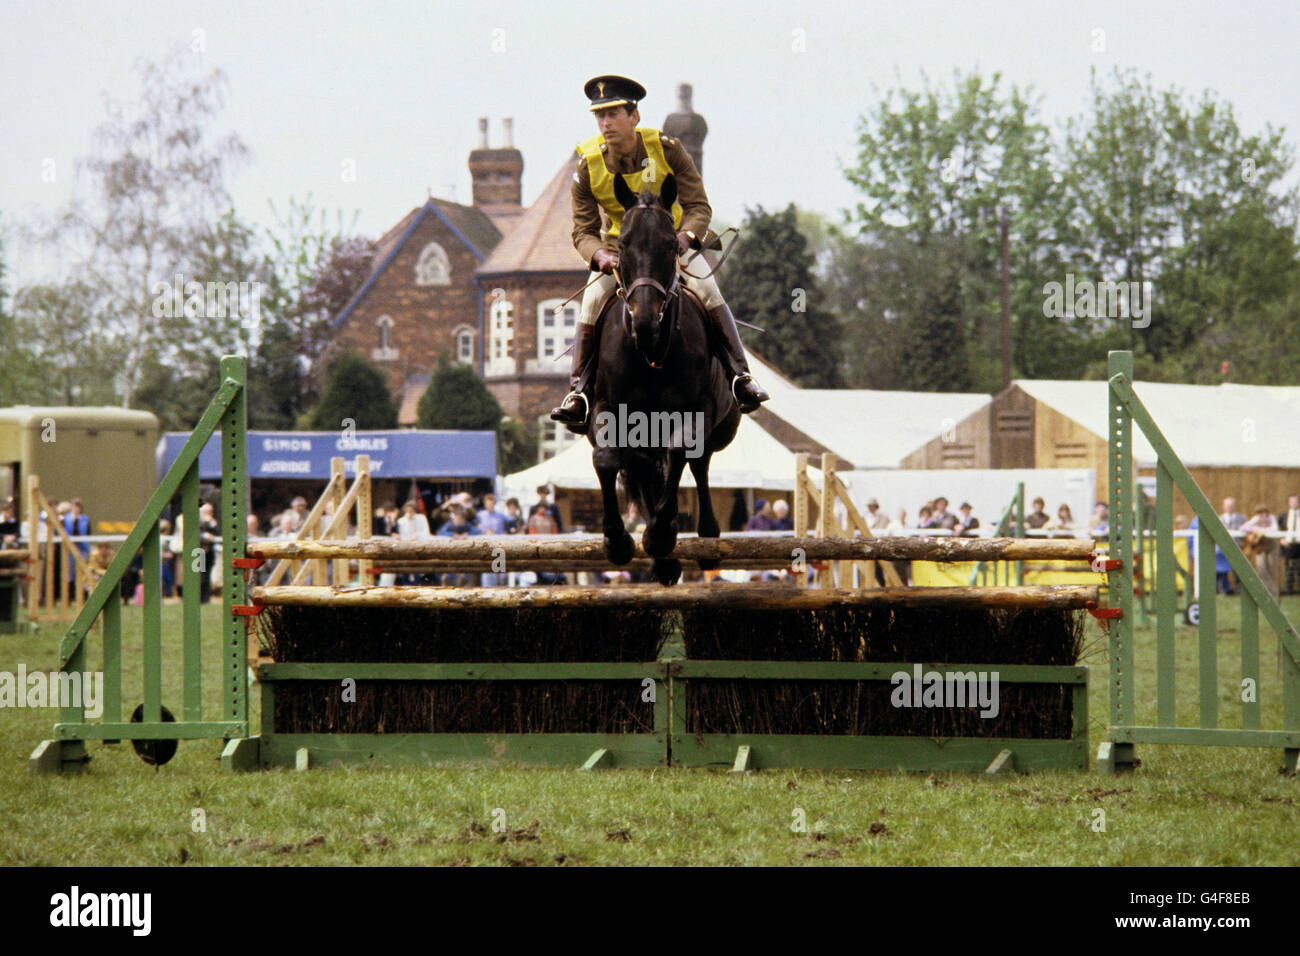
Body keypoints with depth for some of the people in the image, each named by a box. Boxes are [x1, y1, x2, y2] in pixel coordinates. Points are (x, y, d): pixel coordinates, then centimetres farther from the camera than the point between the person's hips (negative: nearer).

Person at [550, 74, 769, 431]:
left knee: (707, 289, -23)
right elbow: (583, 231, -9)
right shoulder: (588, 168, -14)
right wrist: (600, 255, -33)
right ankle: (578, 390, -17)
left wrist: (685, 237, -37)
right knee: (593, 300, -23)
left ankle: (740, 376, -16)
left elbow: (699, 207, -15)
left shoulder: (667, 150, -17)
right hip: (618, 247, 1)